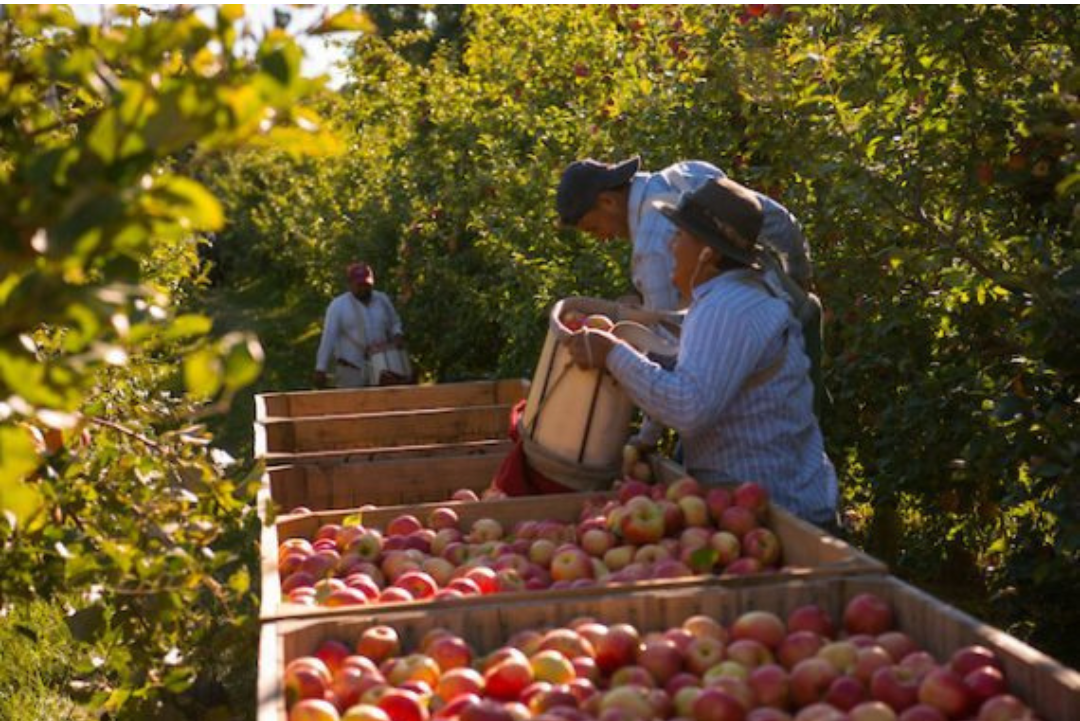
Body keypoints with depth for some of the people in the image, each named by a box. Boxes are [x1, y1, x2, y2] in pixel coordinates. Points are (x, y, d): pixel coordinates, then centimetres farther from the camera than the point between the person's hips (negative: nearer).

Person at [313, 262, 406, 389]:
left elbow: (394, 323, 23)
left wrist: (397, 335, -1)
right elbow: (328, 338, -7)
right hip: (350, 370, -3)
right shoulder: (338, 306, -3)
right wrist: (321, 369, -11)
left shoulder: (383, 300, 9)